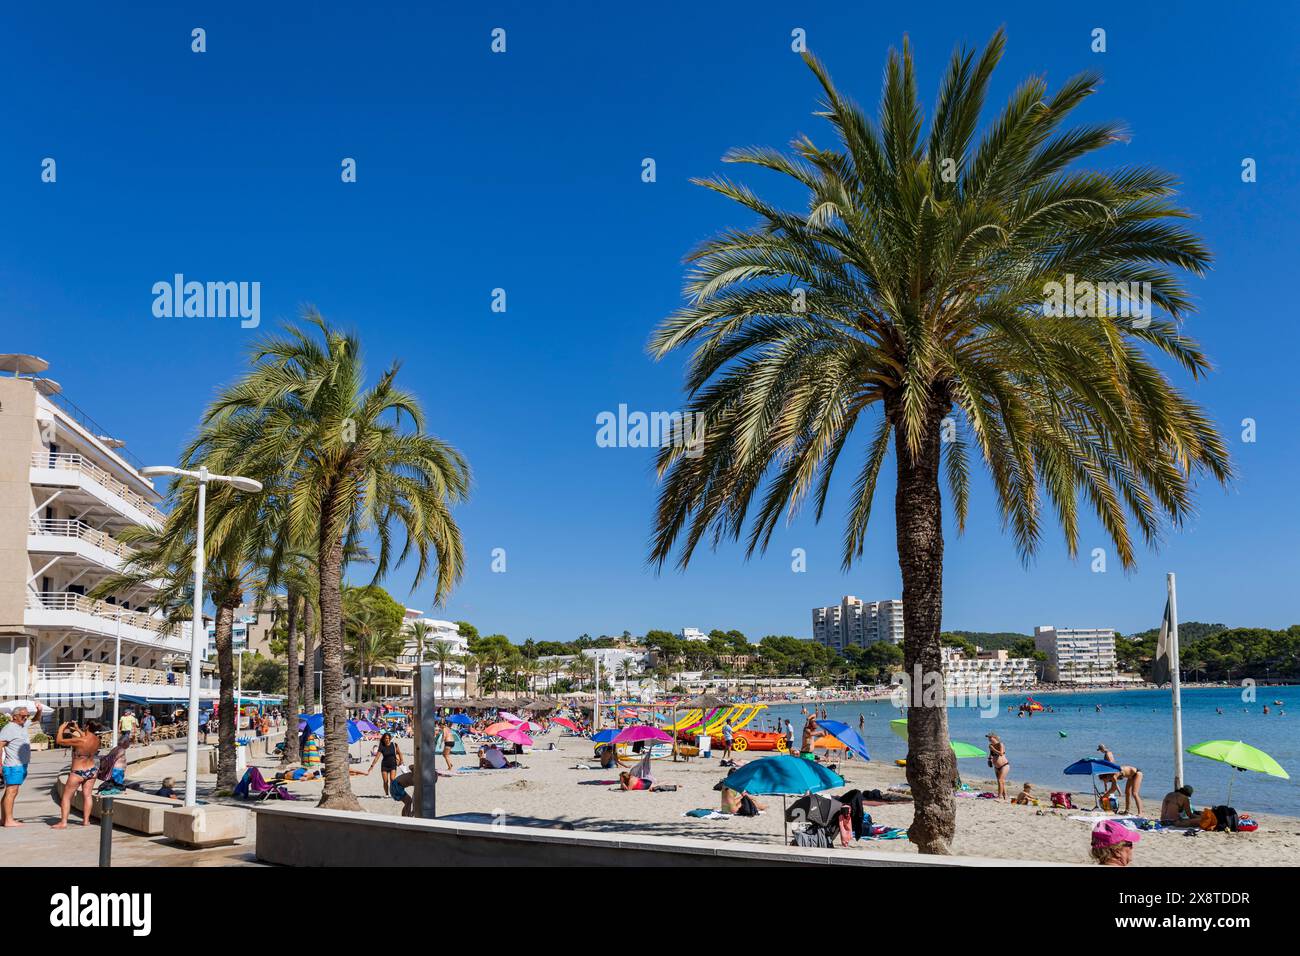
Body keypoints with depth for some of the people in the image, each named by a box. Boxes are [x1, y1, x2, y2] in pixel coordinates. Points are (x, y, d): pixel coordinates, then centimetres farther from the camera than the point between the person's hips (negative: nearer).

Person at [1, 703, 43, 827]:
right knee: (11, 792, -9)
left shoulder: (23, 725, 13)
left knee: (10, 792, 11)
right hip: (14, 766, -9)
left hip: (22, 765, 9)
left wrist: (39, 711, 10)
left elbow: (36, 720, 30)